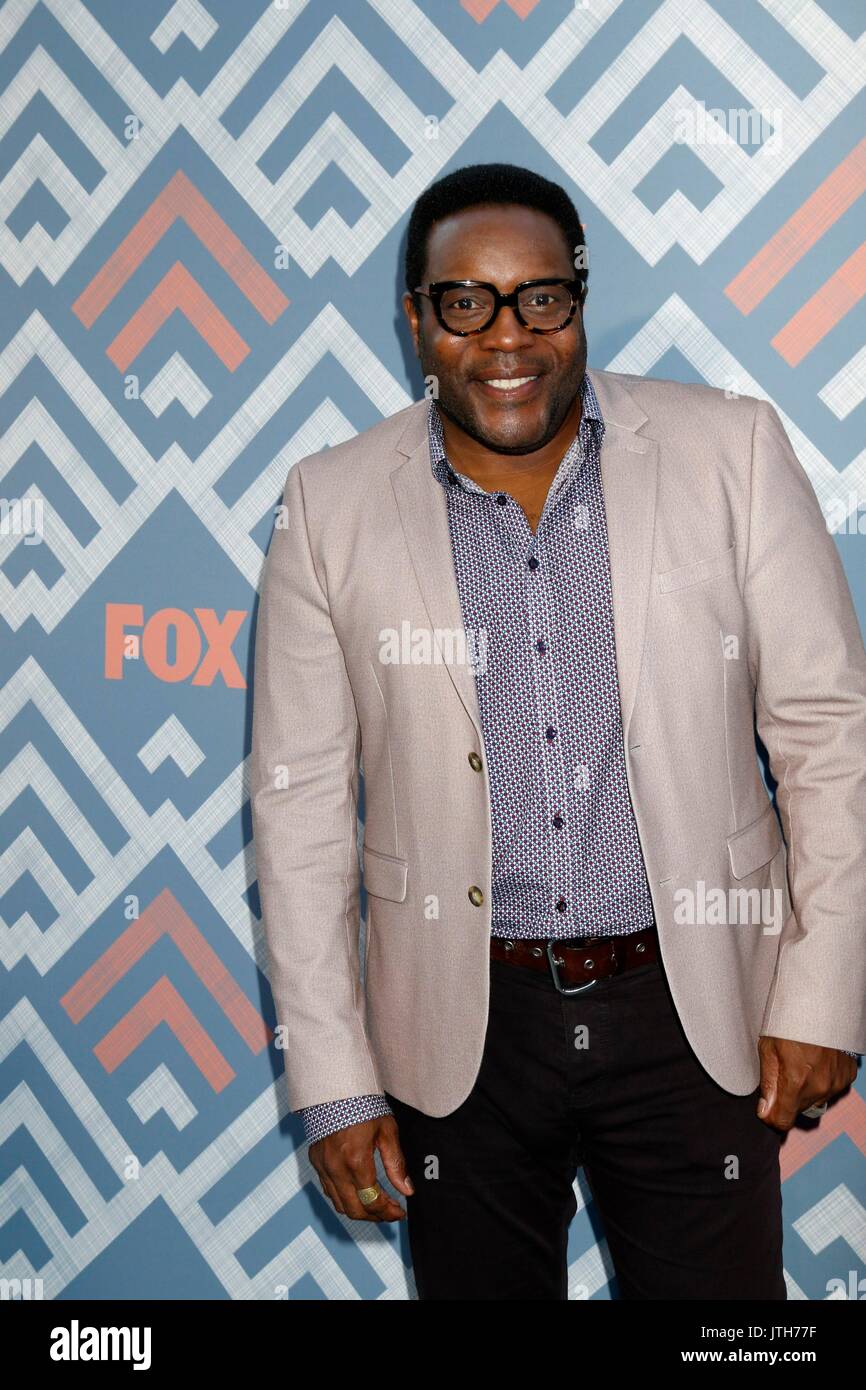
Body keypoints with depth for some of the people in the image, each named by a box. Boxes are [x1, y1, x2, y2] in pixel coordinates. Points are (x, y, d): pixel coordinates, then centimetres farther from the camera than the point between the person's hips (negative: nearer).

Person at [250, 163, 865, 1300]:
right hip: (462, 1028, 1)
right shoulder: (333, 505, -3)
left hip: (690, 1009, 0)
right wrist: (334, 1080, -2)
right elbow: (302, 796, -1)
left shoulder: (731, 449, -4)